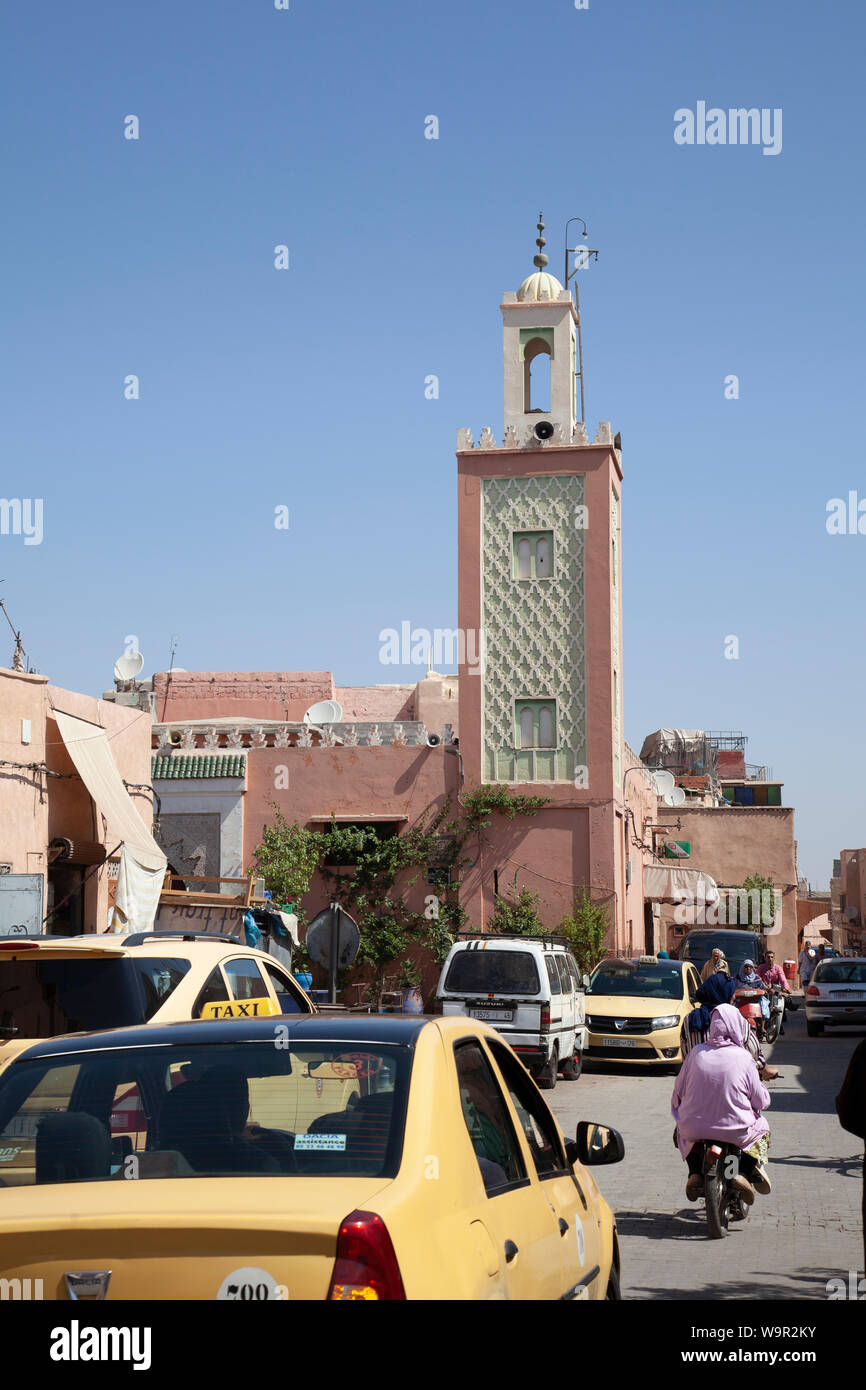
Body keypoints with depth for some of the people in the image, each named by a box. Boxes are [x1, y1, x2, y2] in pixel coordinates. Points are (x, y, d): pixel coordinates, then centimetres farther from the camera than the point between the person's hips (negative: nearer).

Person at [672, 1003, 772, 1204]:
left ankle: (695, 1174, 15)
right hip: (735, 1131, -2)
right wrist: (761, 1085, 19)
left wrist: (678, 1113, 24)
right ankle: (746, 1173, 8)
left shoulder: (696, 1053, -5)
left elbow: (678, 1091, 3)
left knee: (682, 1130, 35)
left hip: (695, 1130, 2)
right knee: (761, 1127, 29)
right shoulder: (743, 1058, -11)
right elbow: (761, 1102, -3)